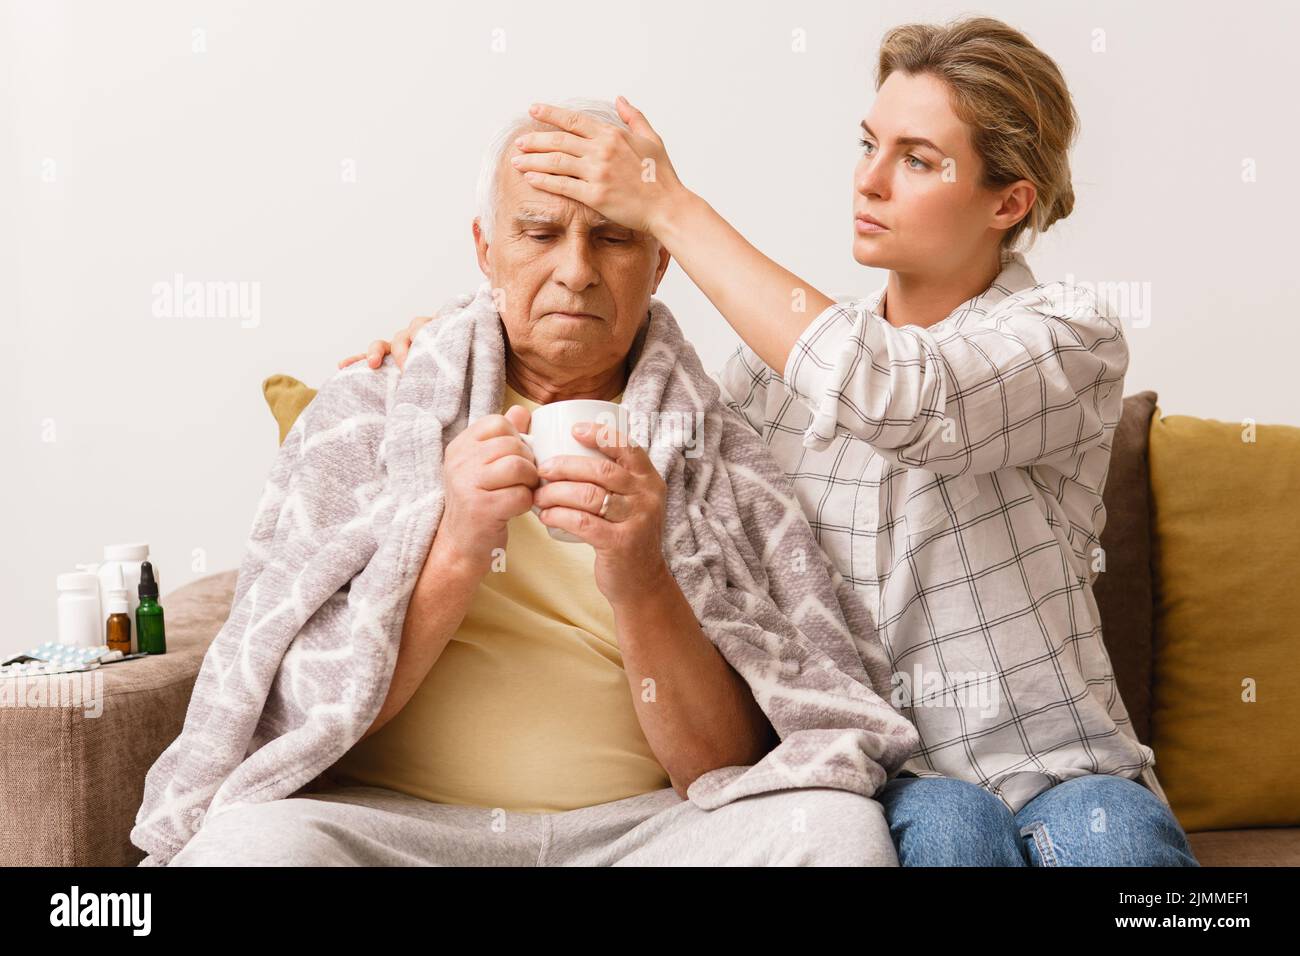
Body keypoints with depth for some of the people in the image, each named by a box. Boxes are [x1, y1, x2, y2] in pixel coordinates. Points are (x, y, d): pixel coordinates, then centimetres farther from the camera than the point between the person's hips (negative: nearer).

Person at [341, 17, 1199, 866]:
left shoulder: (1072, 341, -4)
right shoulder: (791, 351, 9)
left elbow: (894, 401, -24)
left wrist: (669, 206, -20)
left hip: (1061, 768, -2)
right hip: (886, 777, 2)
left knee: (1104, 838, -34)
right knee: (947, 827, -32)